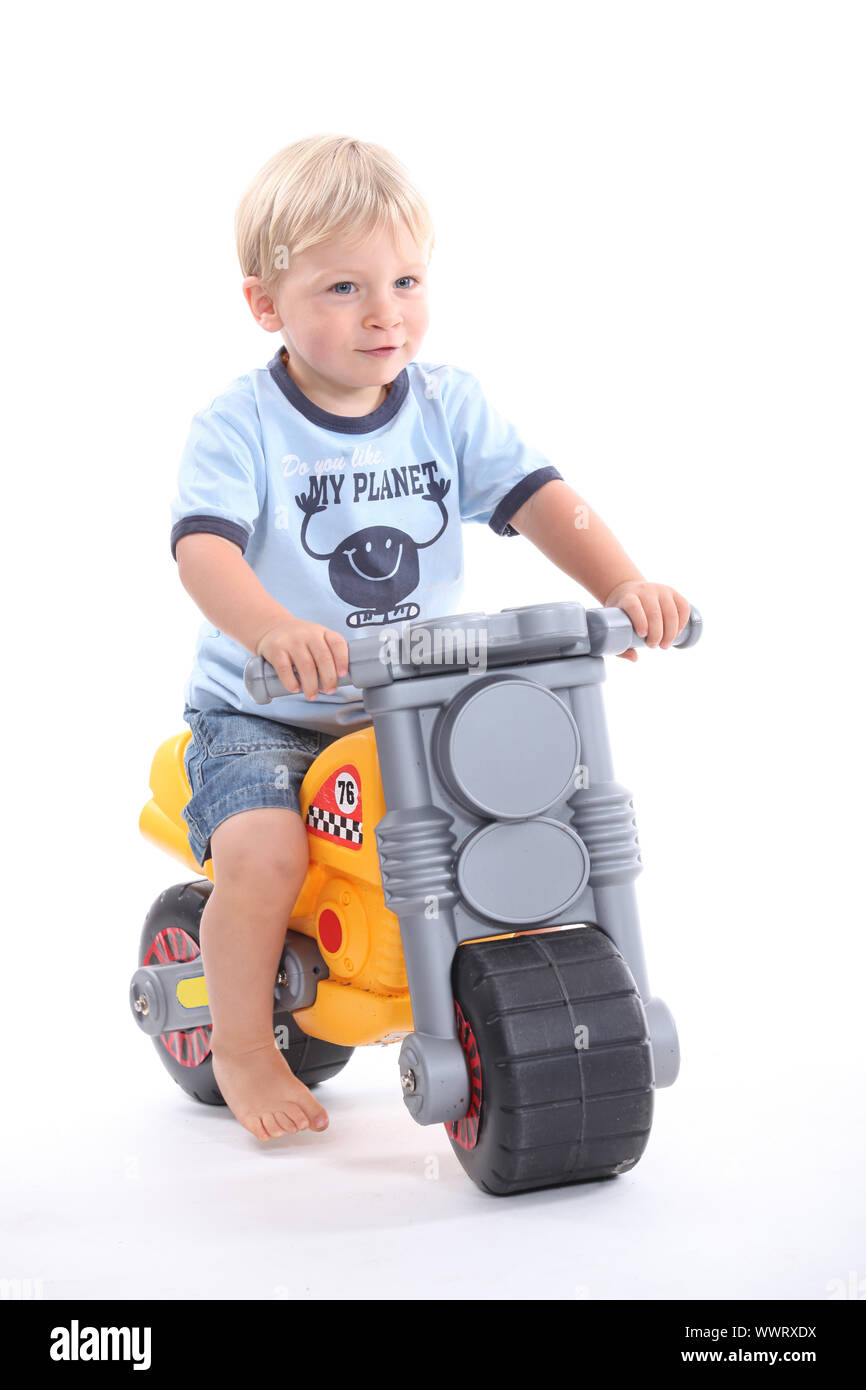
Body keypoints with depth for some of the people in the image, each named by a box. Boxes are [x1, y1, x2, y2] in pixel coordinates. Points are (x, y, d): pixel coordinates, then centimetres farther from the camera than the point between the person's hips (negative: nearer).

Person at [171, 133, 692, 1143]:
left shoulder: (450, 404, 1)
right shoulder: (240, 423, -12)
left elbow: (538, 499, -5)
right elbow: (204, 545, -26)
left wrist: (621, 584, -24)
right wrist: (273, 629, -47)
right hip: (262, 713, -3)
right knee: (262, 856, -27)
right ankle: (242, 1049, 1)